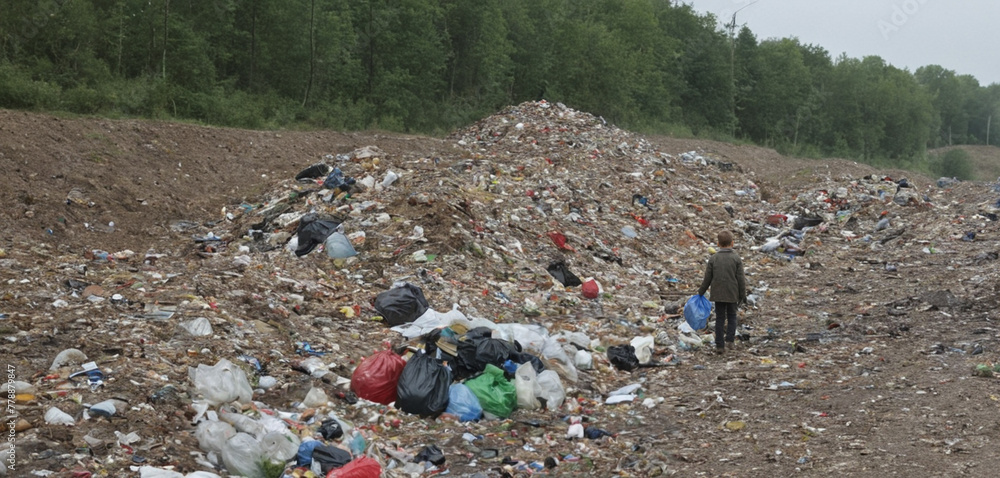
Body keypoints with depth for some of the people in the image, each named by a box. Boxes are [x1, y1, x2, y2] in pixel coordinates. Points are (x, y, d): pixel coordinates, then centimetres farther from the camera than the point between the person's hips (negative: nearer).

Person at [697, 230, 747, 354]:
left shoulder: (713, 259, -4)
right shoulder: (736, 258, -8)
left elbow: (707, 278, 0)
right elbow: (741, 279, -6)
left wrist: (701, 292, 13)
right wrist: (743, 295, 3)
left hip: (718, 293, 1)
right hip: (732, 294, -1)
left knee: (720, 318, 8)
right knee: (731, 316, 17)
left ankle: (719, 345, 6)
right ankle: (730, 339, 3)